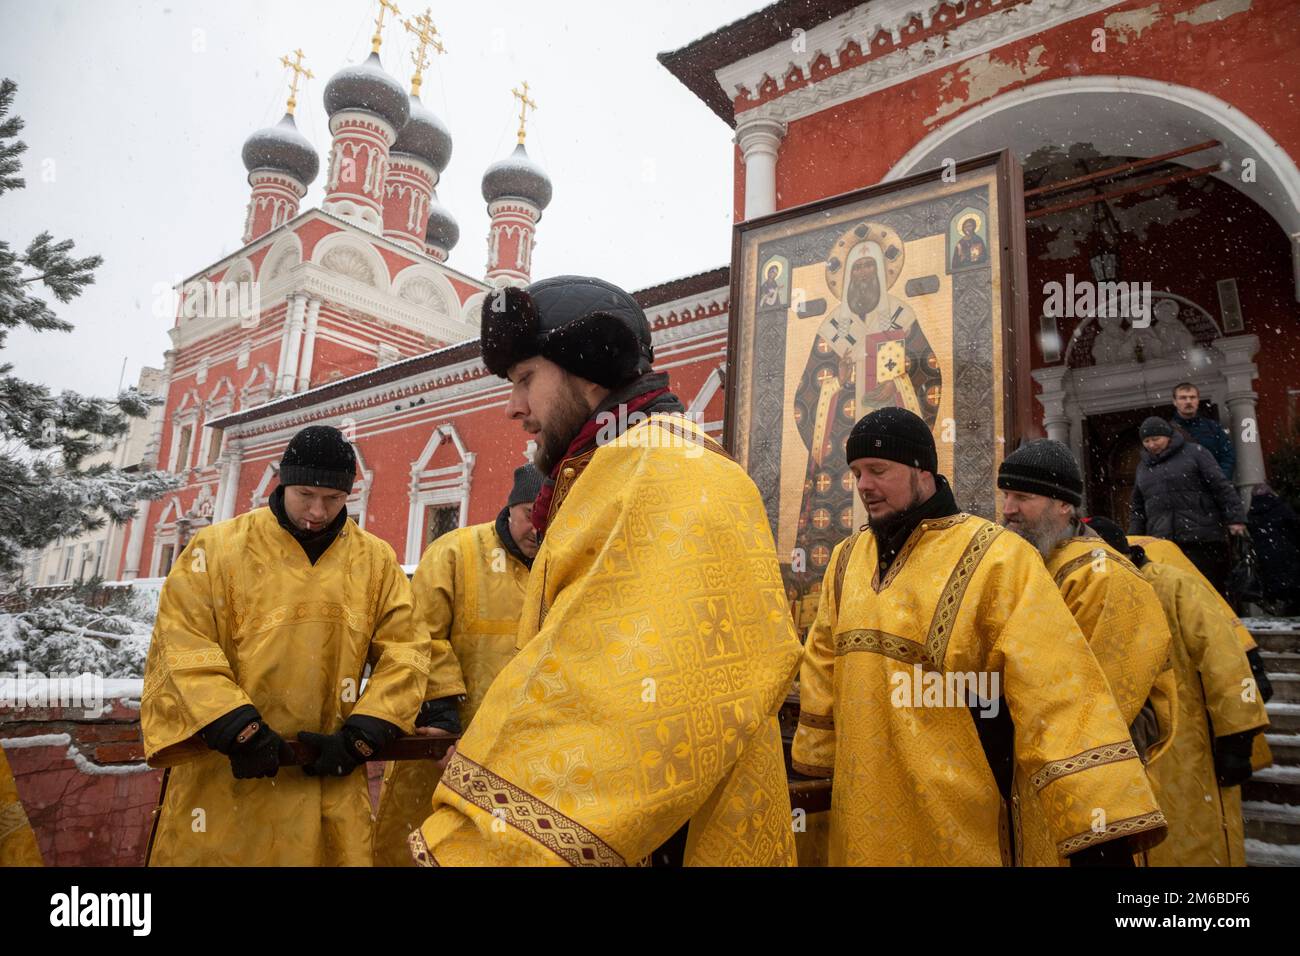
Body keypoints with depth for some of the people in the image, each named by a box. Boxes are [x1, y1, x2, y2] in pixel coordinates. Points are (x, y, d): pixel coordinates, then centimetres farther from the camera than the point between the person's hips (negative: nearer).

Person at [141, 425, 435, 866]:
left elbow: (404, 652, 1)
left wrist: (360, 737, -8)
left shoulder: (378, 561, 3)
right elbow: (184, 647, -8)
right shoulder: (216, 548, -3)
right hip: (222, 775, -1)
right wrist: (237, 730, -16)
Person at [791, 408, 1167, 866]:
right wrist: (810, 768, 14)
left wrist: (1099, 827, -23)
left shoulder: (996, 557, -13)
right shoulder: (847, 558, 5)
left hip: (955, 826, -4)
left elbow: (1057, 692, -19)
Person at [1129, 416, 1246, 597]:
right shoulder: (1143, 467, 21)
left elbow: (1222, 487, 1)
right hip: (1162, 545, 4)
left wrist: (1235, 518, -7)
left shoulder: (1194, 453, 6)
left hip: (1203, 541, -4)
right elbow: (1138, 509, 25)